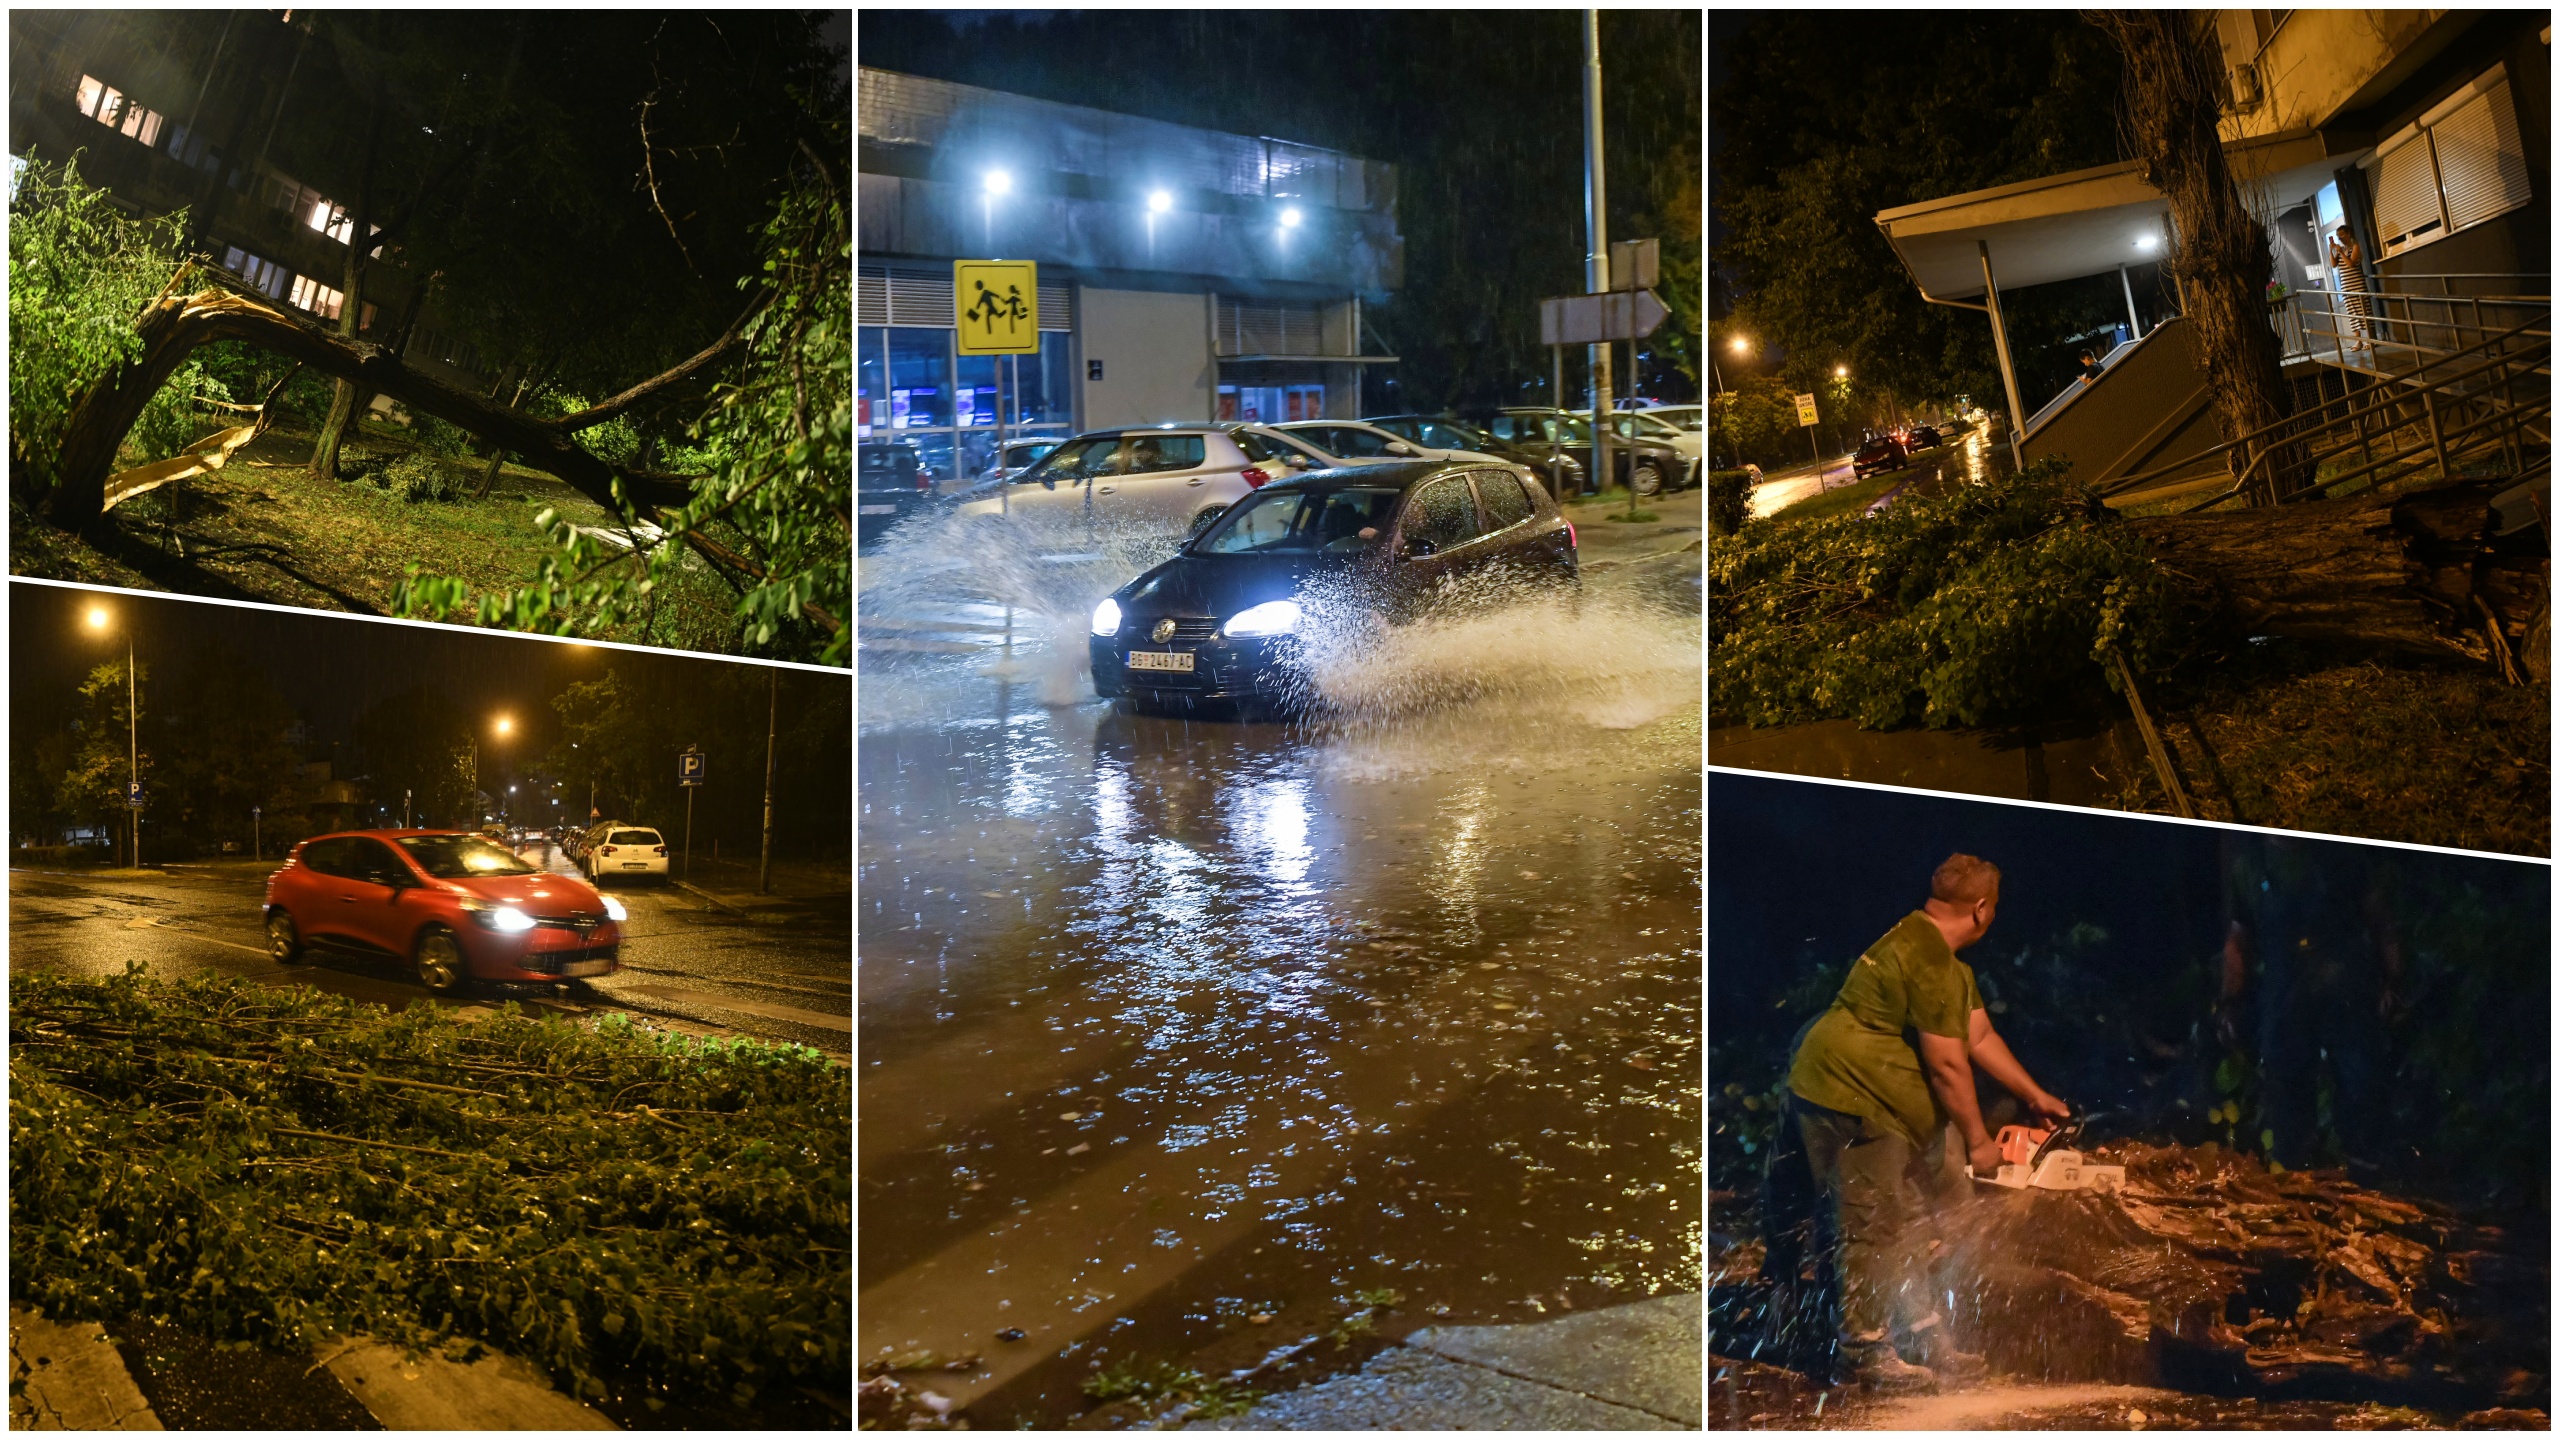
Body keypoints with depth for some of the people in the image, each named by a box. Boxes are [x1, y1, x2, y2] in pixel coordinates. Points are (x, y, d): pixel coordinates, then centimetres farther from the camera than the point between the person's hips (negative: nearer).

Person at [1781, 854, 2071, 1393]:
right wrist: (1978, 1141, -10)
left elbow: (1980, 1038, 20)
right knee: (1872, 1230, -6)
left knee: (1895, 1227, 15)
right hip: (1848, 1098, -11)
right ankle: (1863, 1353, 2)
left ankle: (1929, 1338, 23)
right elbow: (1948, 1066, -19)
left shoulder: (1946, 960, 14)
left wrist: (2036, 1096, 22)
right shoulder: (1929, 962, -22)